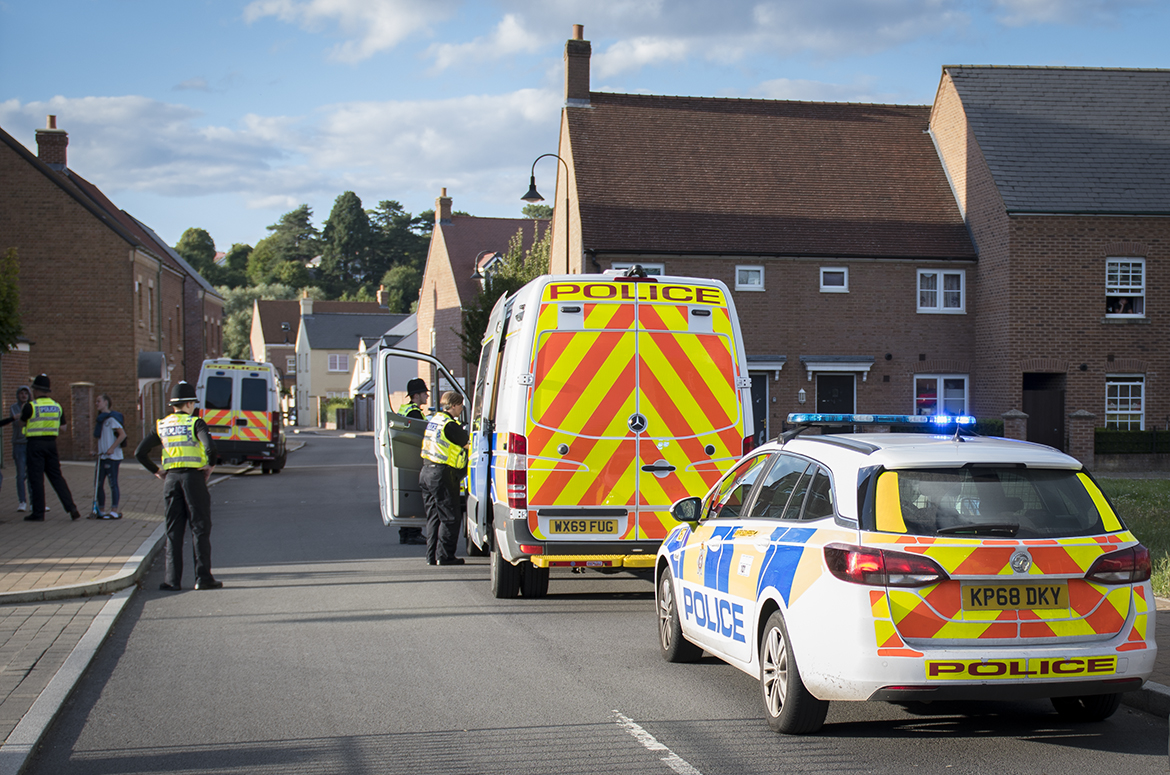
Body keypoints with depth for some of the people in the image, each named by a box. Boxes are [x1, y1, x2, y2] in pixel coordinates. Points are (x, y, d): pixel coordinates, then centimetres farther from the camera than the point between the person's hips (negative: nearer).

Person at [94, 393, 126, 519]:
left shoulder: (112, 418, -11)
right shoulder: (101, 419, 16)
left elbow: (122, 434, -18)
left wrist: (112, 448, -19)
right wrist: (95, 430, 9)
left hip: (112, 456, -9)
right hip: (103, 456, 9)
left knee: (113, 483, -6)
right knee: (99, 483, 8)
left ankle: (114, 511, -3)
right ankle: (101, 510, 14)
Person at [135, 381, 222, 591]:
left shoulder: (162, 426, 9)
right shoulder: (195, 423, -5)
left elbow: (140, 453, 7)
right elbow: (210, 447, -21)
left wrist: (156, 471, 13)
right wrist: (210, 465, -4)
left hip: (171, 479, 4)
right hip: (194, 477, -4)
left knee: (173, 531, 7)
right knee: (199, 528, 1)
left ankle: (172, 580, 3)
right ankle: (203, 577, -2)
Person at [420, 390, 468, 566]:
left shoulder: (435, 419, 12)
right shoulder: (450, 425, -16)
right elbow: (468, 444, -7)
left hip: (427, 472, 9)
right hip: (442, 474, -9)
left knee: (433, 516, 12)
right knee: (449, 518, -2)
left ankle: (432, 556, 13)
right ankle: (444, 556, -2)